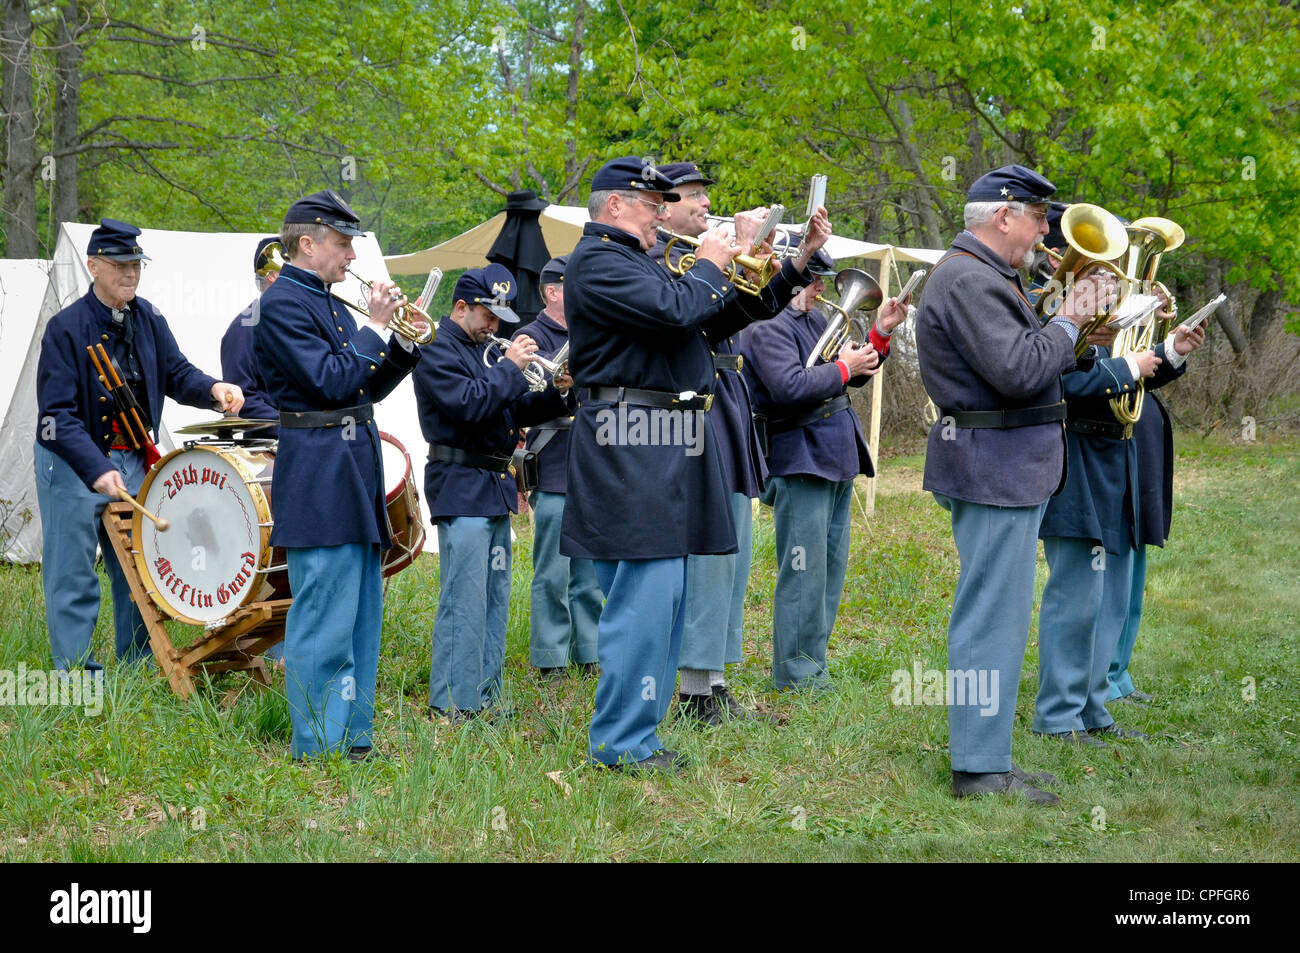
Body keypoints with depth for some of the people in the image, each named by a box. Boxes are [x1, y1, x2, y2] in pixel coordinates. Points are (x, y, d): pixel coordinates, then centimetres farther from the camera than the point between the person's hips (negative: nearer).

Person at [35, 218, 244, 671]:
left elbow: (176, 373, 8)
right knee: (73, 578, -1)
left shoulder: (148, 320, 4)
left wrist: (212, 389, -16)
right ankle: (75, 673, 6)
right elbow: (58, 415, -18)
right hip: (73, 466, -6)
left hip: (132, 463, 6)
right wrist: (98, 471, -29)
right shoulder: (66, 328, -15)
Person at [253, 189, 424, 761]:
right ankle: (319, 749, -3)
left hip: (354, 471, 10)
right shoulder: (282, 304, -10)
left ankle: (353, 739, 19)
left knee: (361, 614, 13)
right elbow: (331, 381, -19)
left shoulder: (328, 304, 18)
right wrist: (375, 328, -10)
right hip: (319, 473, -10)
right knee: (325, 621, -8)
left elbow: (365, 388, 19)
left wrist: (404, 344, 7)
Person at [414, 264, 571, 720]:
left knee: (495, 598, 12)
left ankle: (486, 695, 18)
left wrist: (556, 393, 3)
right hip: (461, 489, -10)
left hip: (494, 488, 10)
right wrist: (510, 368, -15)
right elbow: (468, 405, -22)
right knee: (464, 601, -11)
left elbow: (514, 411, 19)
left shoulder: (483, 351, 19)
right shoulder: (438, 351, -9)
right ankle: (452, 703, -8)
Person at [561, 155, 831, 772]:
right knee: (646, 591, -12)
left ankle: (633, 733, 17)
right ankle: (621, 743, -7)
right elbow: (674, 310, -22)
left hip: (666, 449, 10)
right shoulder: (596, 261, -8)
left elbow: (720, 320, 23)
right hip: (632, 447, -10)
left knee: (662, 593, 11)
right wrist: (708, 265, -3)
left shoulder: (637, 261, 24)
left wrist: (797, 266, 15)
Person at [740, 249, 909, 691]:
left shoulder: (814, 319, 16)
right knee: (804, 568, -6)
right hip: (800, 460, -10)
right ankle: (795, 671, 1)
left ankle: (813, 661, 21)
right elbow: (791, 388, -26)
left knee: (830, 567, 13)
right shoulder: (767, 326, -13)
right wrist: (843, 367, -15)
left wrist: (881, 332, 6)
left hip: (836, 457, 10)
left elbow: (854, 373, 20)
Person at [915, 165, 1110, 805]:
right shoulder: (969, 282, -18)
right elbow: (1018, 373, -26)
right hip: (996, 471, -12)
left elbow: (1024, 361, 17)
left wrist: (1070, 325, 6)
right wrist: (1066, 324, -12)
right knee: (993, 617, -7)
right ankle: (979, 771, -3)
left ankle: (987, 755, 24)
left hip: (1005, 472, 12)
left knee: (993, 614, 16)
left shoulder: (983, 277, 18)